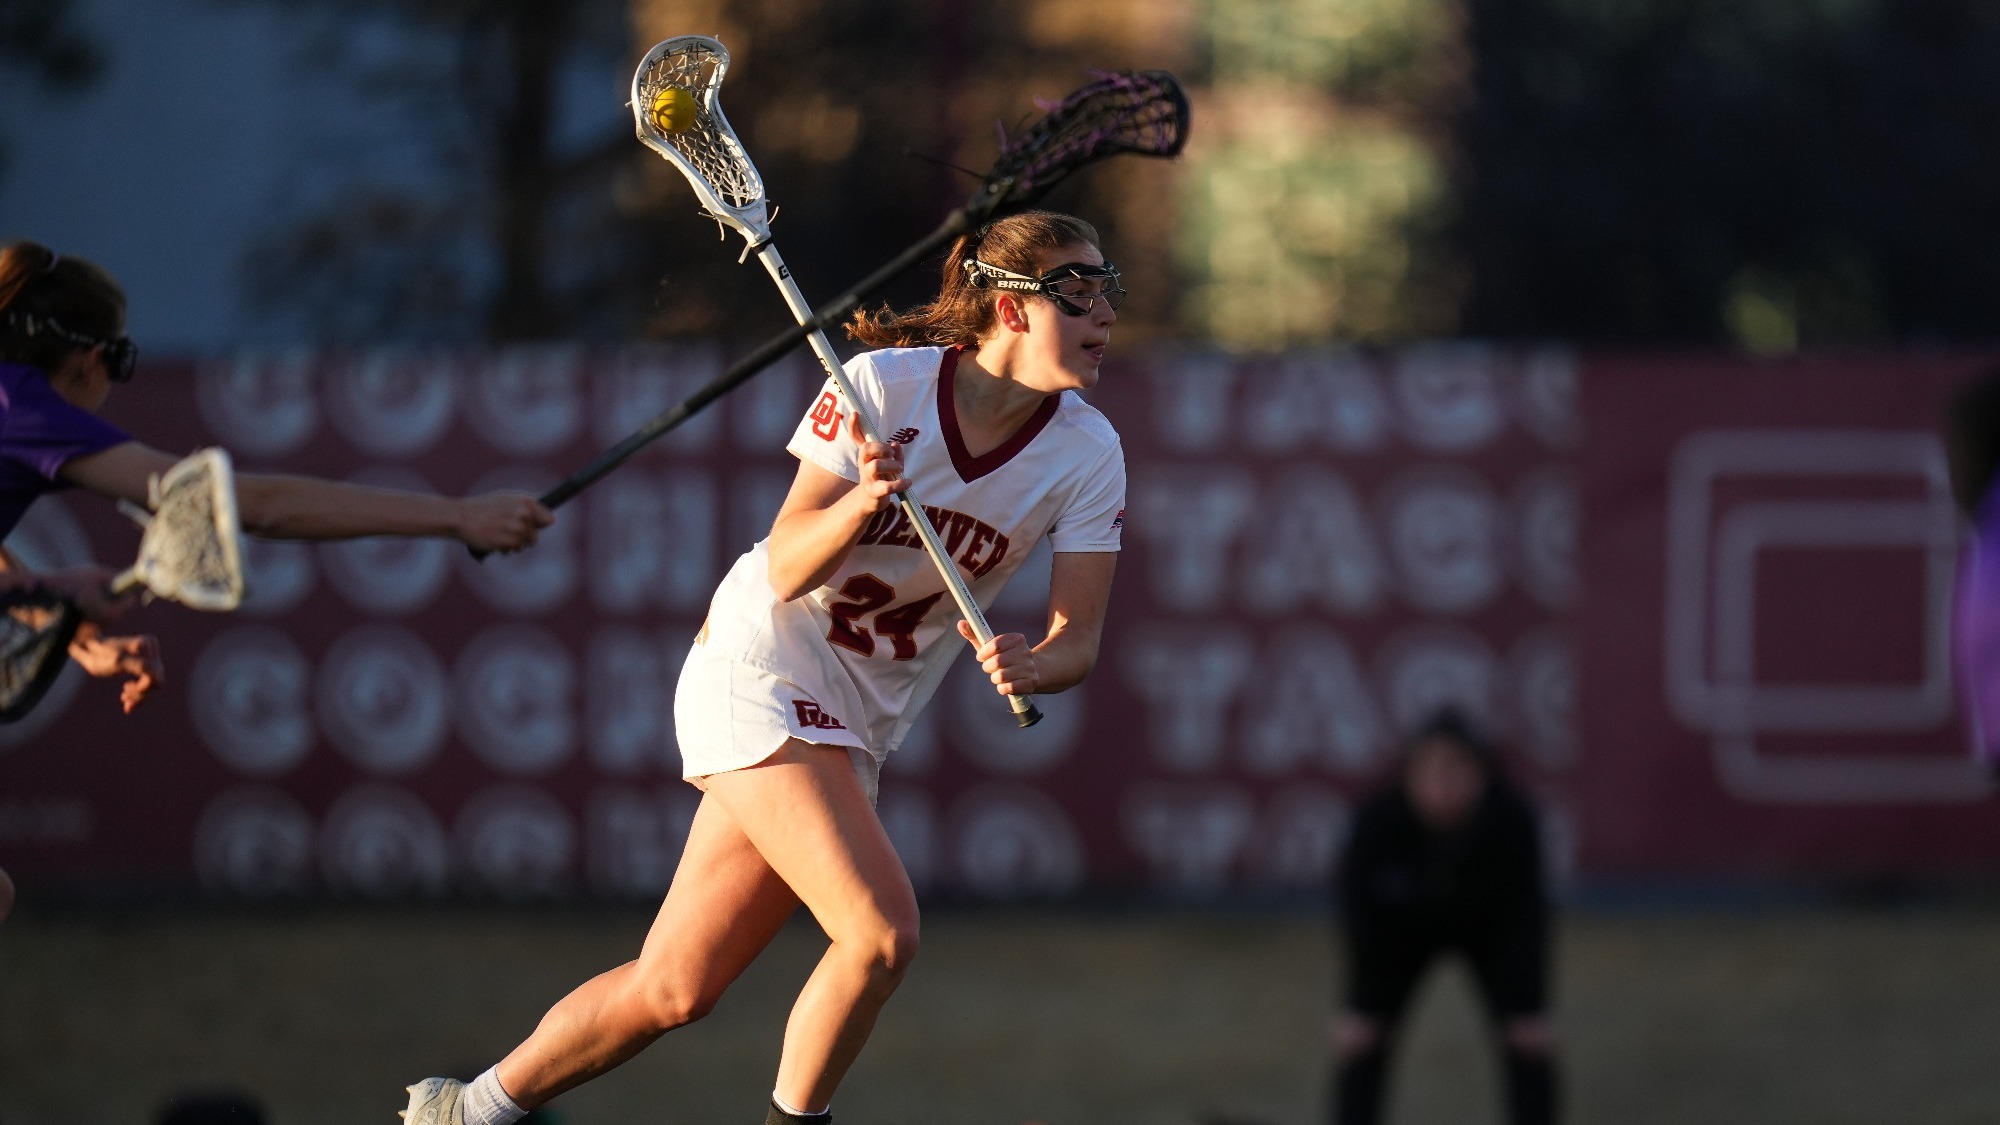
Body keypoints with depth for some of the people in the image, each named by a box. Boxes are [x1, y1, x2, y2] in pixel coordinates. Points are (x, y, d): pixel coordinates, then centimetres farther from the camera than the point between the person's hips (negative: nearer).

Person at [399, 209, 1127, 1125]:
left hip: (853, 726, 5)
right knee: (882, 935, -23)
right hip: (757, 676, -5)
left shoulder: (1088, 455, -7)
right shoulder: (885, 386, -16)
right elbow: (787, 568, -15)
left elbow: (1078, 637, -10)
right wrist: (858, 507, -35)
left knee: (673, 990, 6)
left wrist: (1032, 664, -33)